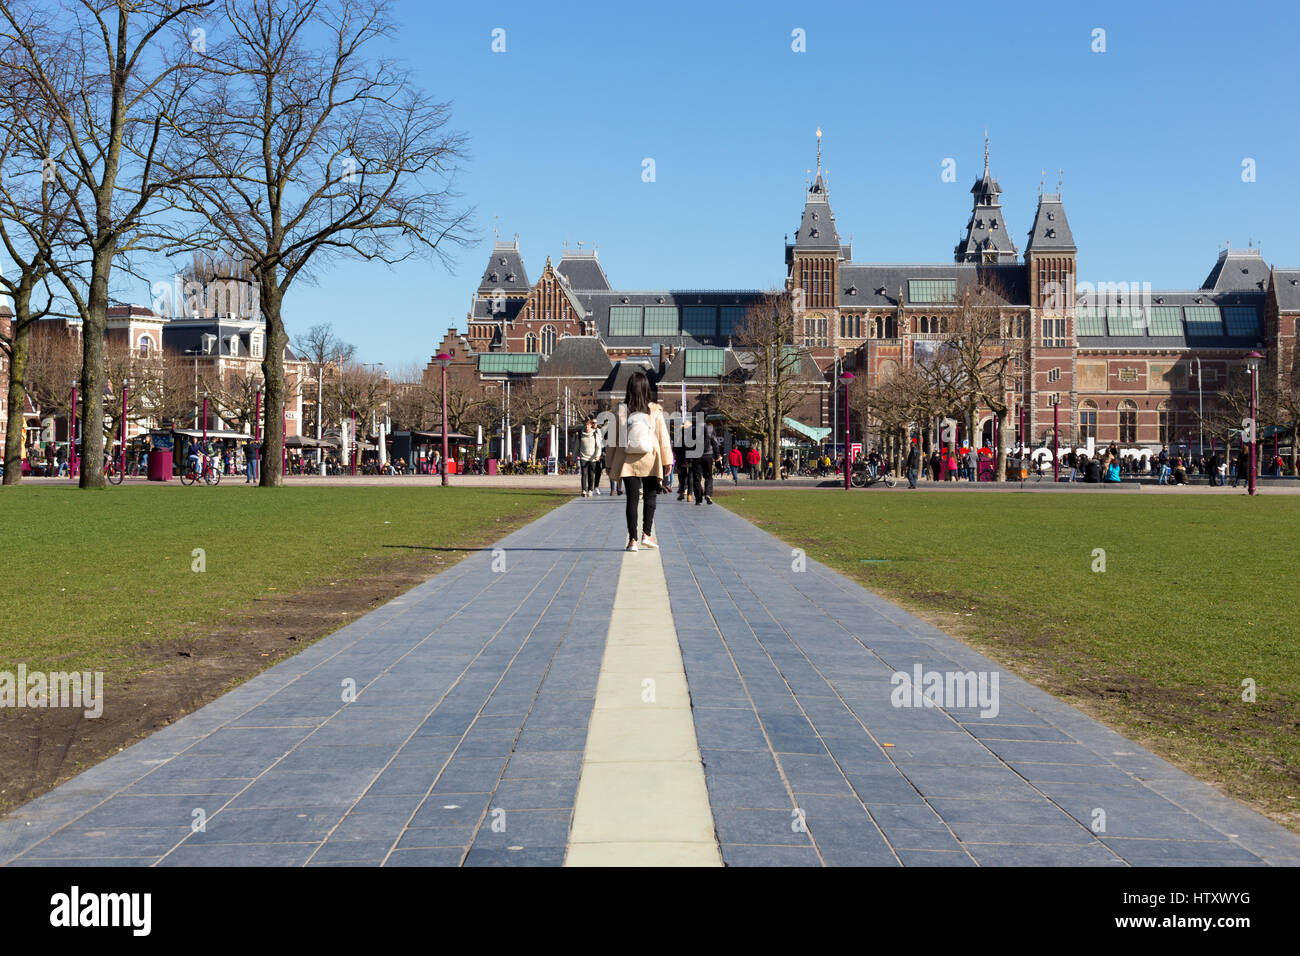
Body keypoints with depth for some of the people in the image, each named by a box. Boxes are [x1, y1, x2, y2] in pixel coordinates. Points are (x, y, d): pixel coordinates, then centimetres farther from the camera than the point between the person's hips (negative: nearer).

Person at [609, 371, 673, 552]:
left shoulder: (621, 410, -3)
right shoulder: (655, 410, -5)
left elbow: (615, 437, 1)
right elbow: (663, 437, -2)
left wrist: (610, 462, 8)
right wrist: (667, 460, 4)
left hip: (628, 462, 0)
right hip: (650, 461, 0)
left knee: (632, 499, 4)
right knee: (650, 497, 15)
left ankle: (633, 539, 1)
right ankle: (647, 534, 8)